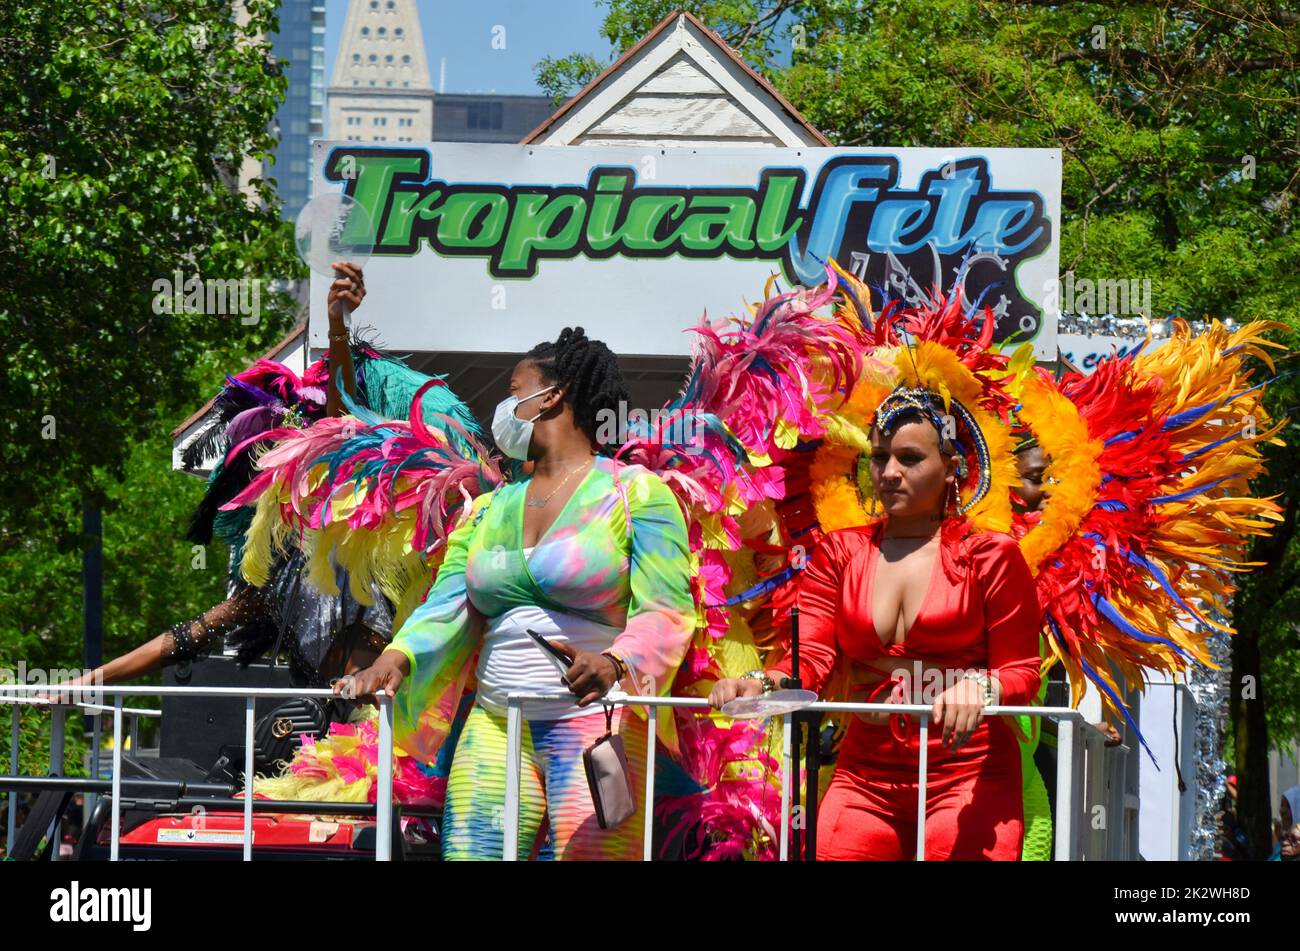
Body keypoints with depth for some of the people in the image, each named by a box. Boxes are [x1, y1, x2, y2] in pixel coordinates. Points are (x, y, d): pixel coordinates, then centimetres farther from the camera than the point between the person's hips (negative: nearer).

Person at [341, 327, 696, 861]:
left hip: (593, 728, -5)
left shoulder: (634, 492, 3)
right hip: (495, 731, 5)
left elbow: (667, 613, -6)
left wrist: (614, 664, -27)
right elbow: (446, 607, 9)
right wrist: (395, 660, -12)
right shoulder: (490, 510, 20)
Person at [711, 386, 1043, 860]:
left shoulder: (989, 557, 2)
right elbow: (810, 659, 4)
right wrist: (762, 683, -17)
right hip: (866, 776, 3)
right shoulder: (839, 554, 14)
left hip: (968, 776, -3)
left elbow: (1021, 671, -2)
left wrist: (981, 690, -25)